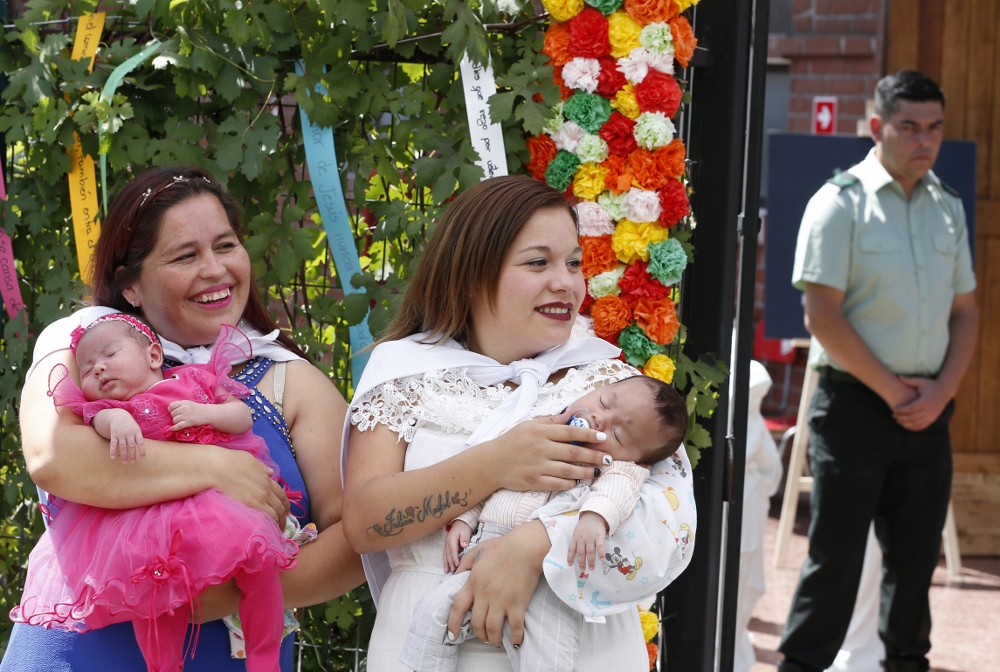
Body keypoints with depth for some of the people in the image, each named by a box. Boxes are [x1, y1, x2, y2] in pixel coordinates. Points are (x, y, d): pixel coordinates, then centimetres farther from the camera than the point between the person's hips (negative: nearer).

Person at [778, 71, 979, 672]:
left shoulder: (948, 207, 11)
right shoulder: (841, 202, -6)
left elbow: (966, 312, 13)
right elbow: (823, 316, -11)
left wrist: (939, 392, -2)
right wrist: (891, 391, -10)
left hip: (927, 408, 5)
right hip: (856, 402, -5)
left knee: (916, 554, 10)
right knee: (836, 555, -3)